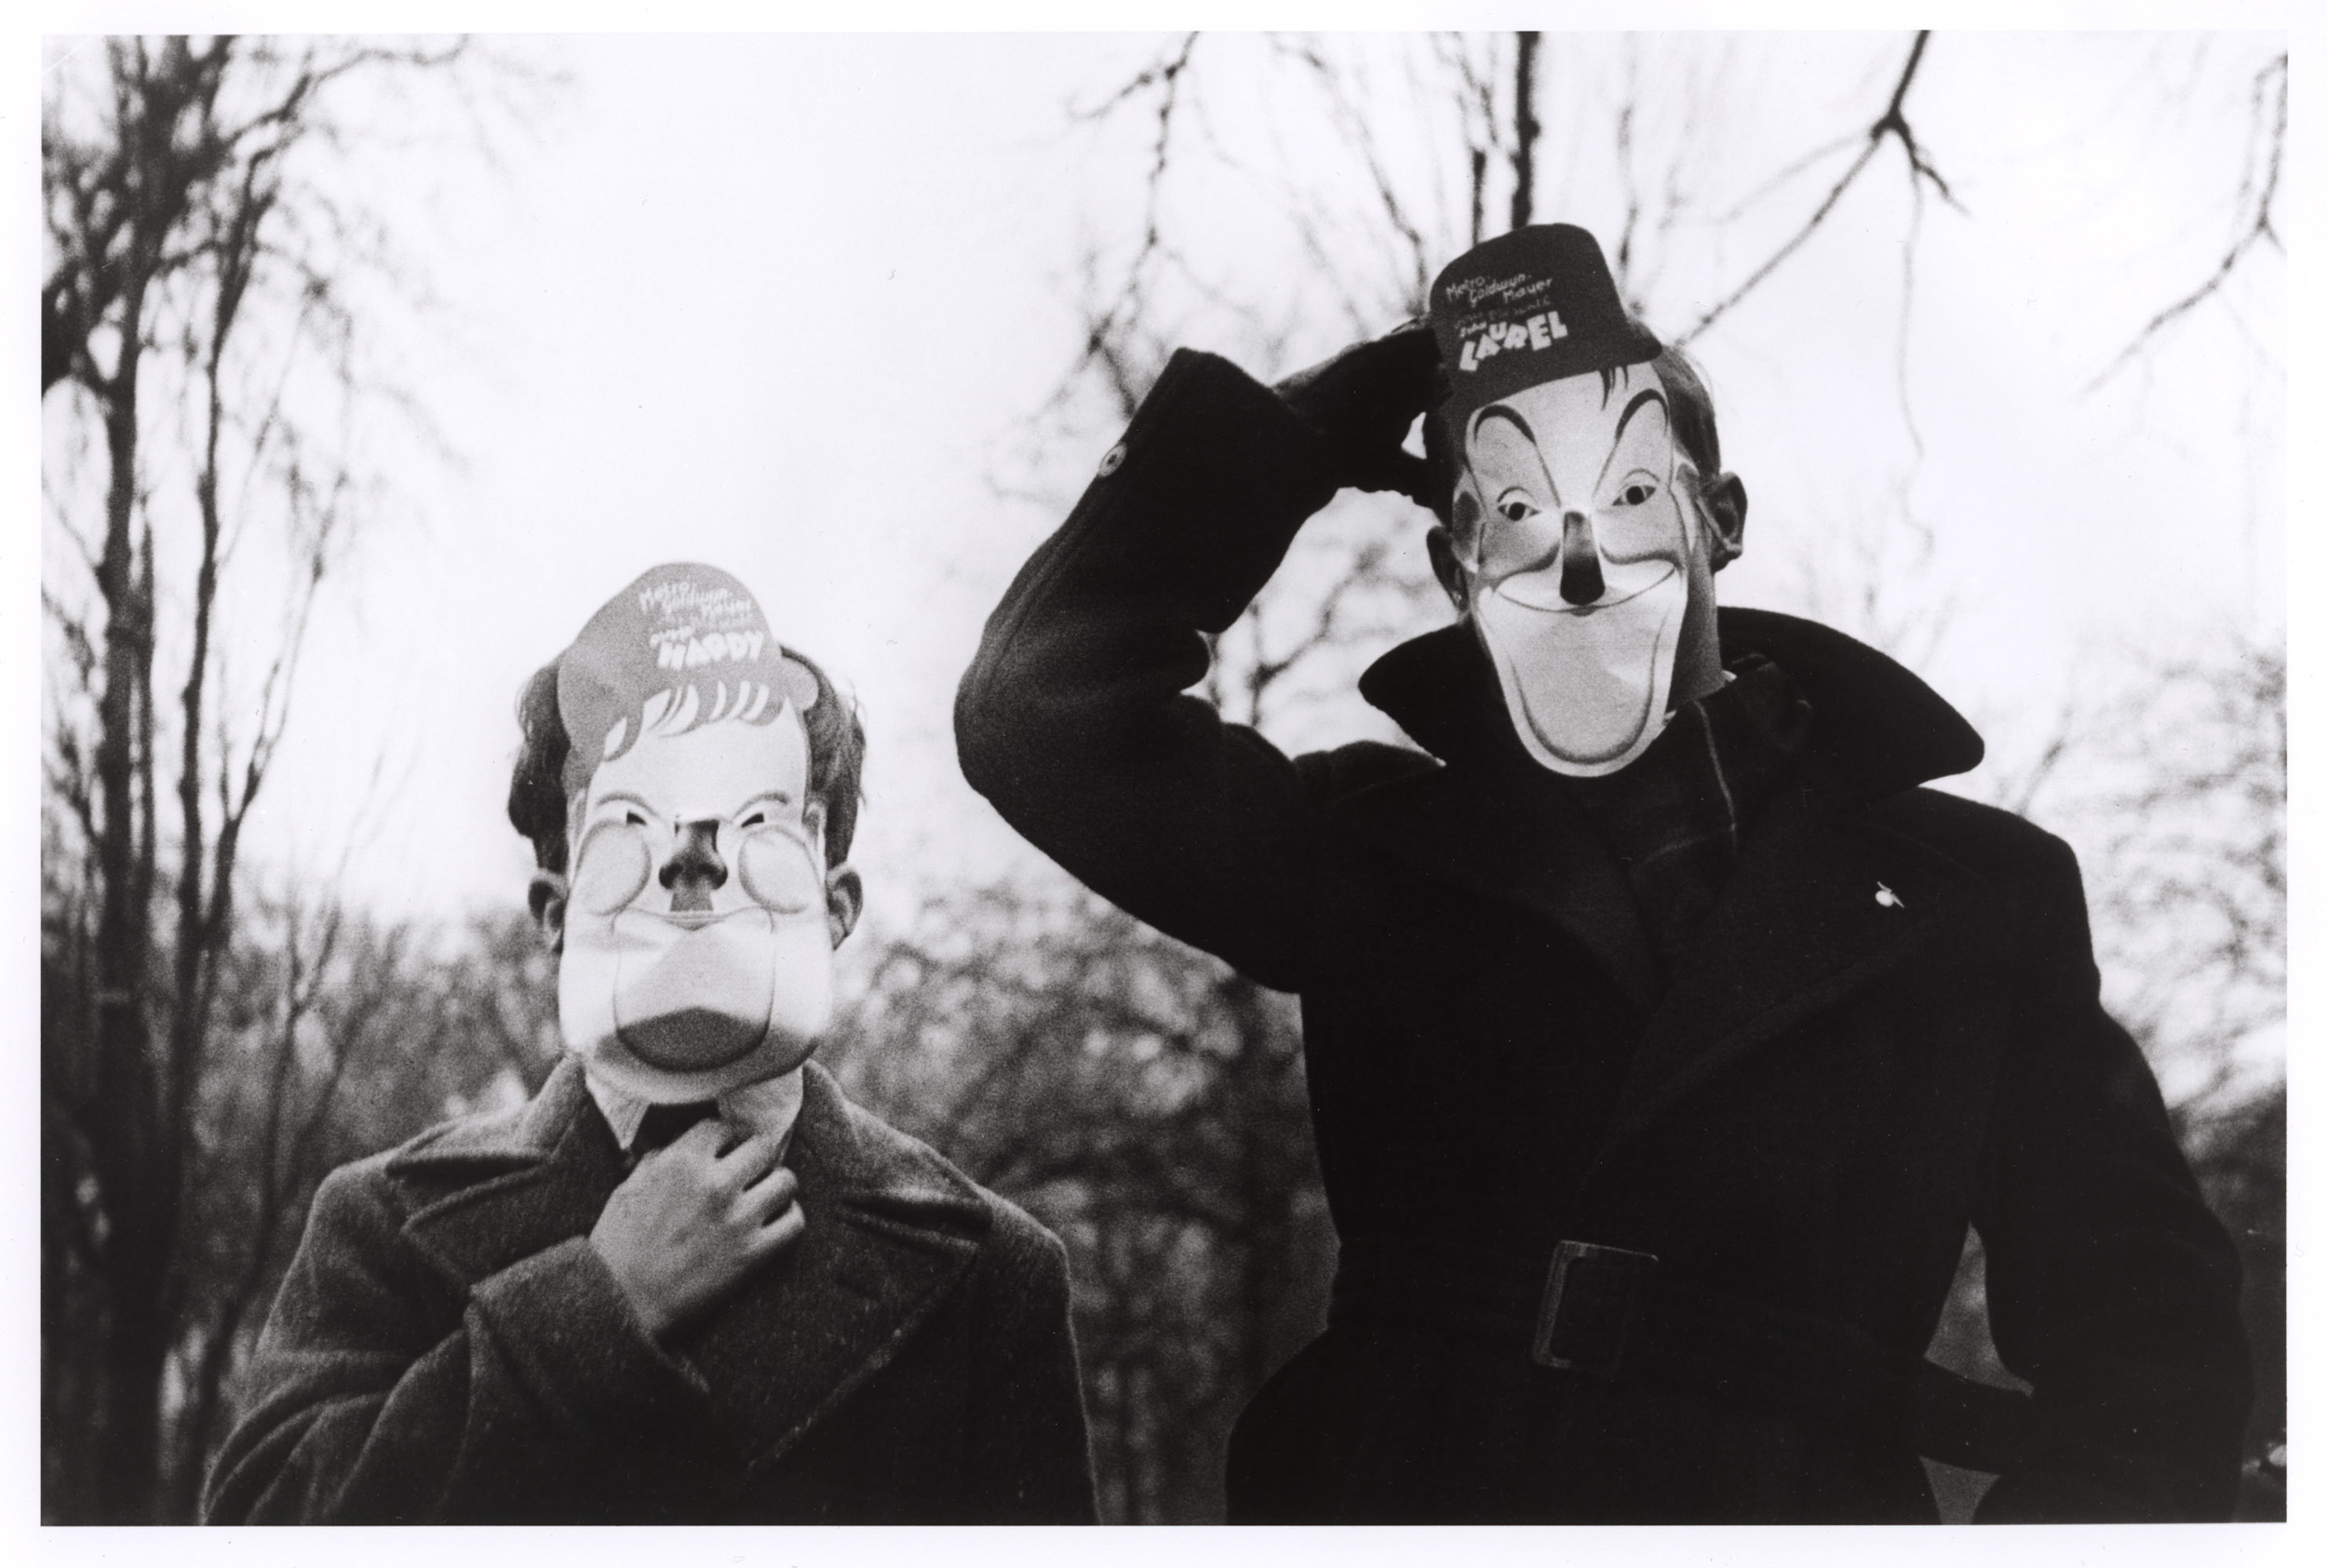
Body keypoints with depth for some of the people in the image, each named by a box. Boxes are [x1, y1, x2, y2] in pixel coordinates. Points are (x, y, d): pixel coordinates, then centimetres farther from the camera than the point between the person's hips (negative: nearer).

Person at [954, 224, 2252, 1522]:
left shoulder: (1974, 893, 12)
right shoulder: (1377, 854, 15)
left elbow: (2143, 1331, 12)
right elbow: (1050, 711, 6)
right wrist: (1291, 438, 10)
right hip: (1399, 1500, 1)